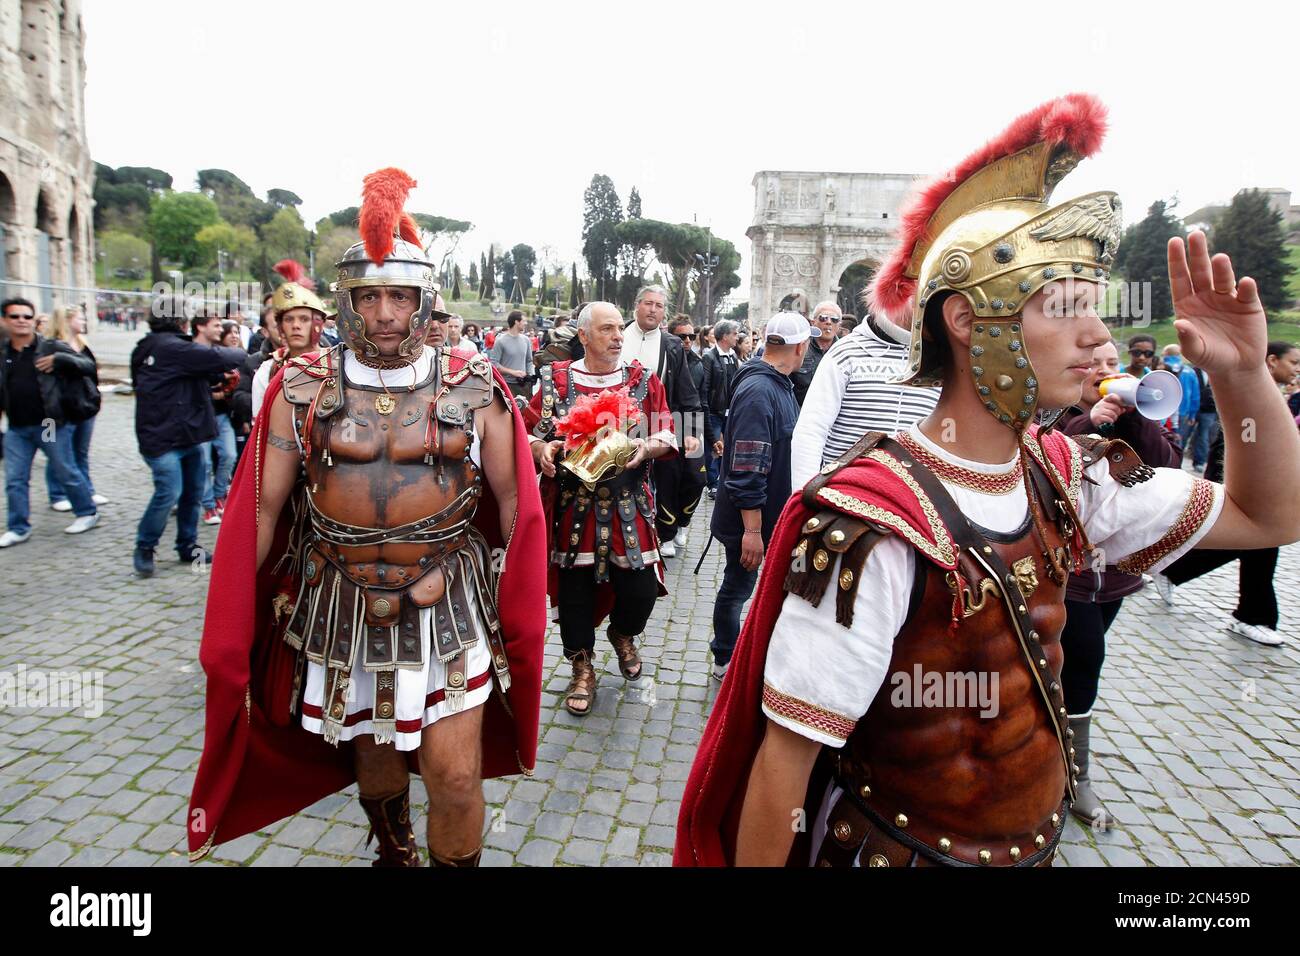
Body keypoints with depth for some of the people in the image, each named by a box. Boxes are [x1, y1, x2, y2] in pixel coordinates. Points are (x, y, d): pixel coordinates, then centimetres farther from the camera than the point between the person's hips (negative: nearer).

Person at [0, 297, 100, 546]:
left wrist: (60, 359, -21)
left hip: (51, 424, -5)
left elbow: (89, 366, -8)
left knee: (67, 473, 5)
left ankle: (87, 512, 23)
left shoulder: (51, 347, -4)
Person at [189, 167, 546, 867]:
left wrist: (520, 599, 3)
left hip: (448, 607, -2)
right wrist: (233, 615, 3)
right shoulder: (302, 390, -2)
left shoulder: (474, 390, -5)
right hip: (339, 611, 2)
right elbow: (263, 506, 1)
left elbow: (512, 498, 2)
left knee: (455, 776, 0)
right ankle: (394, 851, 51)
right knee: (371, 754, 22)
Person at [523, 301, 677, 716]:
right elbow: (527, 432, 6)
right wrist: (541, 449, -15)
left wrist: (647, 447, -15)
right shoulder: (556, 381, 3)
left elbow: (666, 435, 6)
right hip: (571, 507, 0)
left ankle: (623, 634, 36)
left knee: (641, 588, 0)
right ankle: (582, 668, 29)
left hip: (628, 508, 1)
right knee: (574, 587, 7)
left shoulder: (644, 380, 5)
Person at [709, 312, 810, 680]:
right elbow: (747, 470, -27)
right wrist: (752, 529, -26)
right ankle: (726, 660, 26)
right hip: (750, 520, -9)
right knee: (737, 588, 8)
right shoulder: (758, 391, -24)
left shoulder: (779, 384, 9)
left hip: (778, 514, 9)